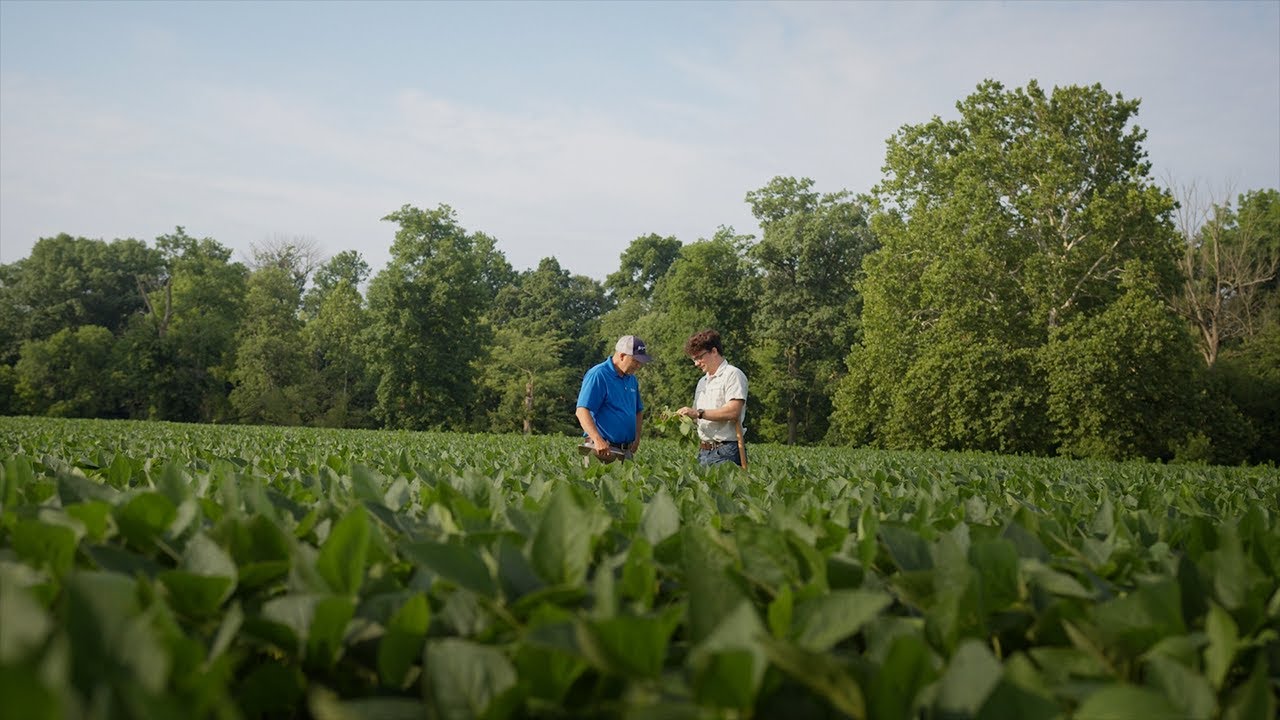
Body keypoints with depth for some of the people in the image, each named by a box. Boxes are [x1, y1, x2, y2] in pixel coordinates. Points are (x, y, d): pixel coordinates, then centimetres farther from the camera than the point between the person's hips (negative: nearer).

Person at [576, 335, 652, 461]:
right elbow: (582, 411, -20)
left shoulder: (632, 379, 15)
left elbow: (639, 410, 27)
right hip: (603, 449, -8)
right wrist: (598, 440, -31)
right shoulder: (598, 375, -12)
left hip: (626, 451, 8)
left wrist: (637, 437, 10)